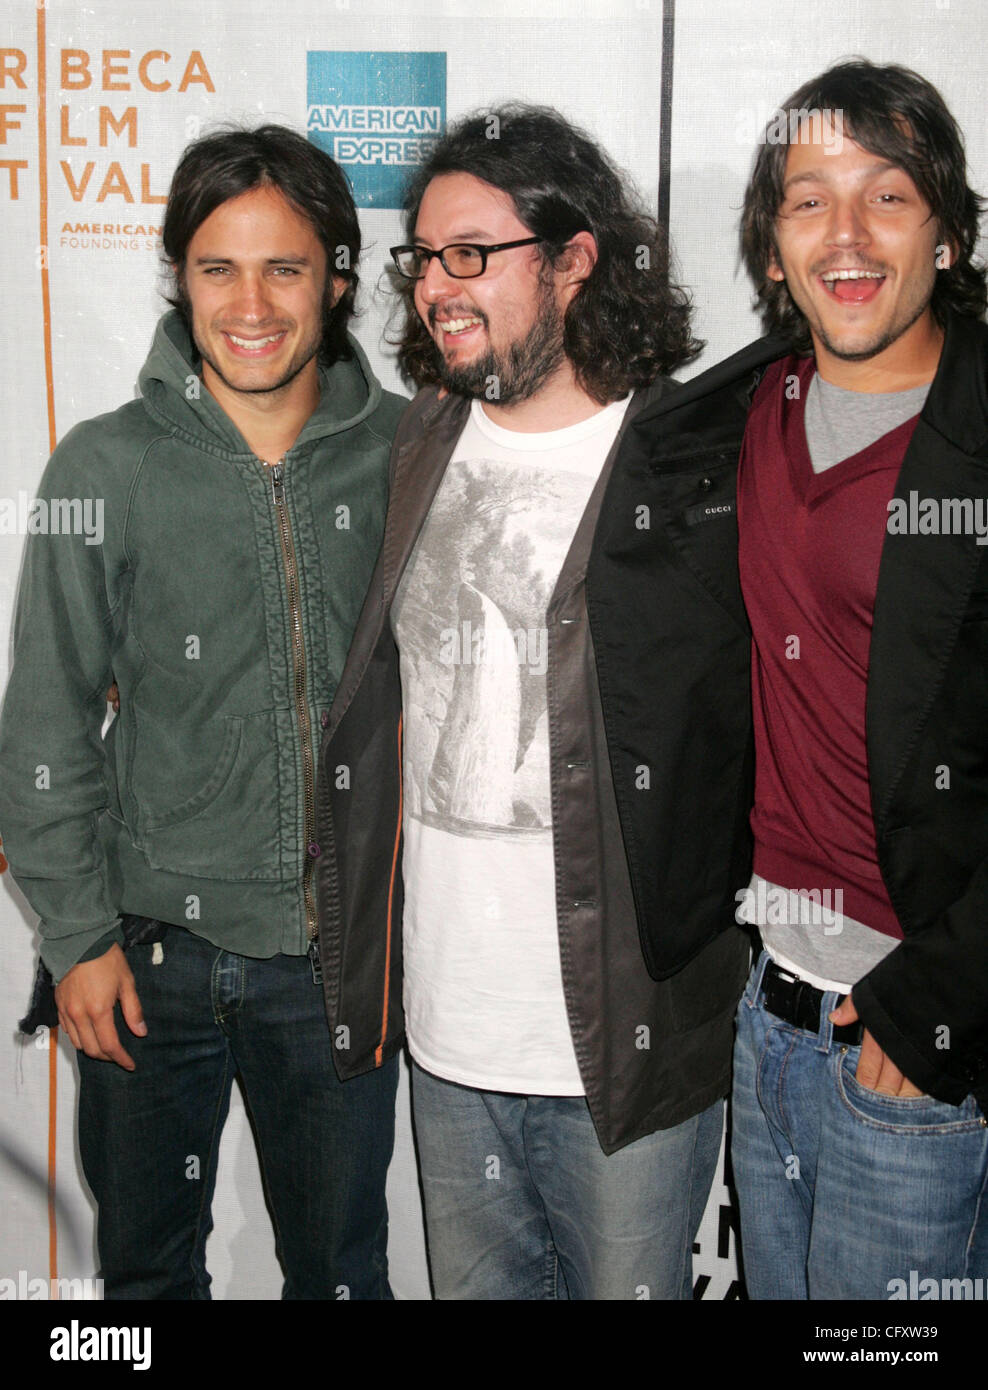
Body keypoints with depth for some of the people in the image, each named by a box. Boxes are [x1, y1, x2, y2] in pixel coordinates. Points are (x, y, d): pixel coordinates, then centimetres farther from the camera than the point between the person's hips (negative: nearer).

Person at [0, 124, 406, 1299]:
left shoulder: (403, 453, -3)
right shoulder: (108, 466, -6)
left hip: (342, 949, 1)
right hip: (154, 945, 0)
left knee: (342, 1266, 19)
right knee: (145, 1262, 20)